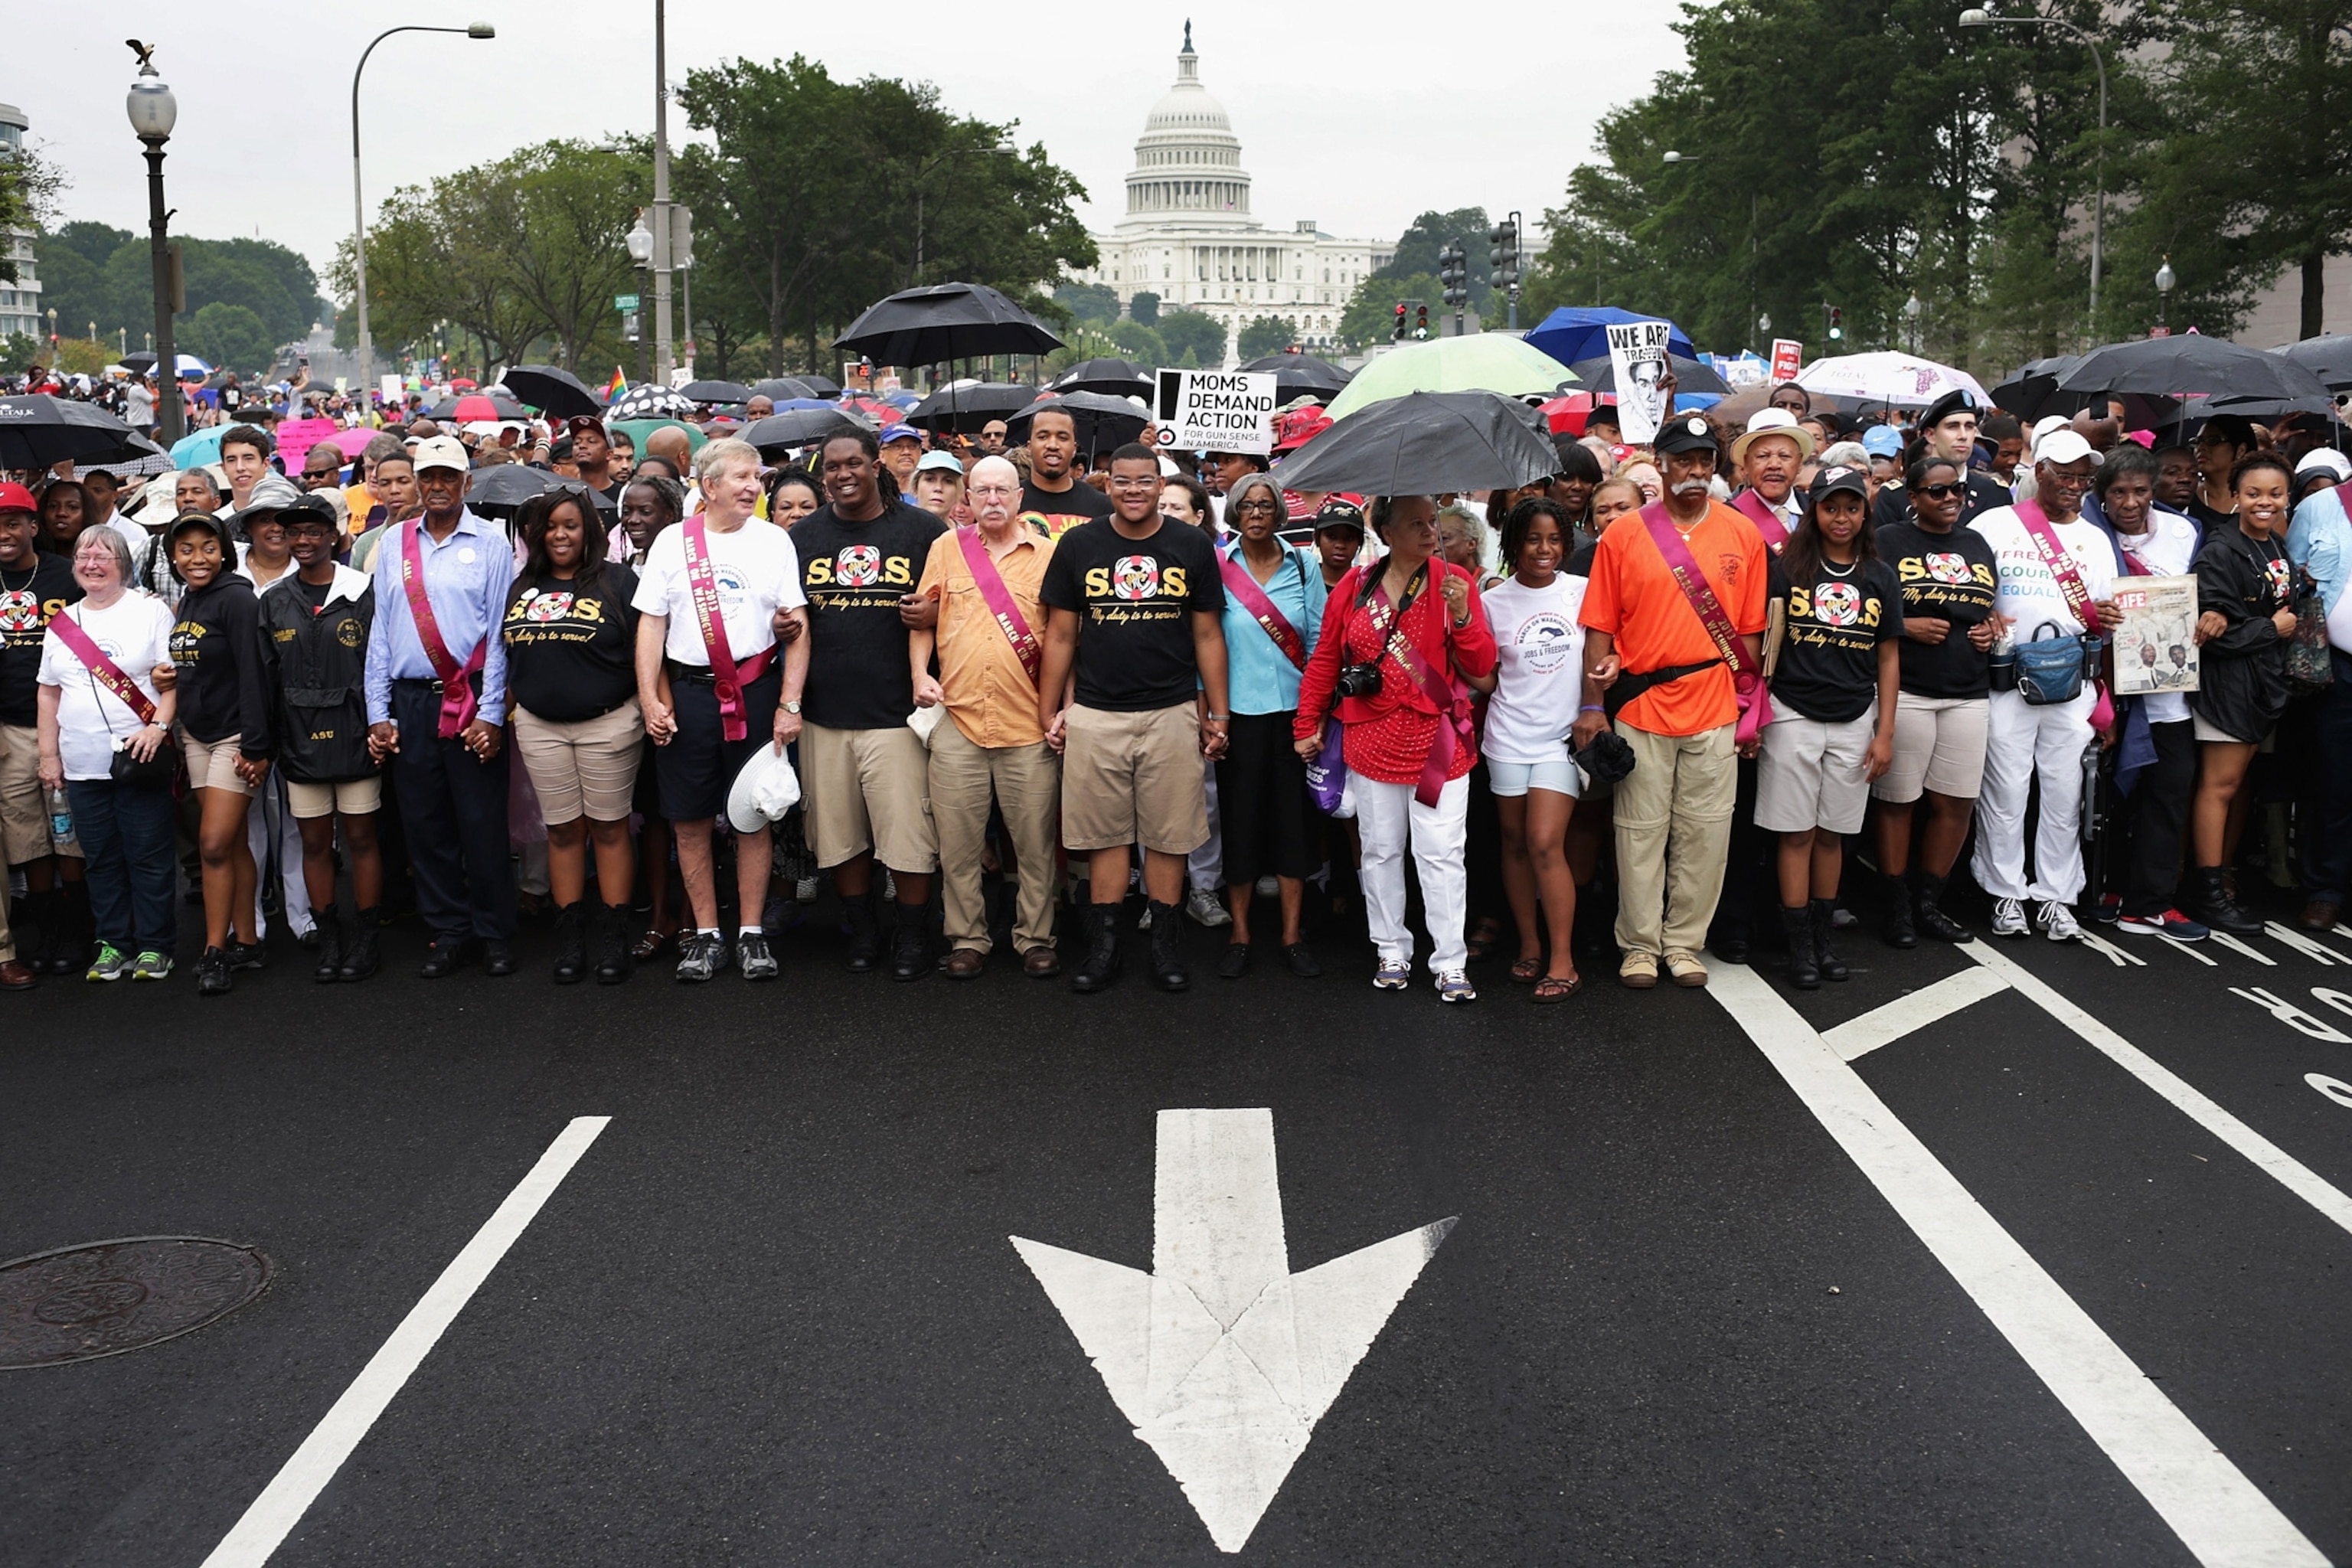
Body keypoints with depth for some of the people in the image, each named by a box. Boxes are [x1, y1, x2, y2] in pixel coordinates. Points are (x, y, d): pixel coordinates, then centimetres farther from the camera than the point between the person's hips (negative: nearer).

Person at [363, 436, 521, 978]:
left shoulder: (490, 541, 1)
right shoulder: (394, 543, 11)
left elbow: (499, 631, -2)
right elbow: (381, 630, 11)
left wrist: (490, 713, -8)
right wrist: (378, 713, 7)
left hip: (472, 701, -3)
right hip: (410, 702, 4)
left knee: (482, 825, -2)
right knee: (424, 825, 7)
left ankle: (494, 935, 11)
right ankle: (448, 933, 18)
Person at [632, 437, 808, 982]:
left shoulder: (774, 540, 5)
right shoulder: (672, 542, 6)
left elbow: (799, 628, 3)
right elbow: (650, 625, 6)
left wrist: (789, 704, -5)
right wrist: (650, 700, -3)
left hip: (756, 691, 0)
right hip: (687, 691, 1)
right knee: (690, 819, 4)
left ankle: (751, 933, 14)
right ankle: (706, 934, 16)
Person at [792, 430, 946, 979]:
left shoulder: (922, 529, 3)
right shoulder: (802, 535, 12)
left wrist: (936, 611, -14)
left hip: (897, 710, -3)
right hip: (825, 711, 3)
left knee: (908, 831, -3)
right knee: (840, 831, 9)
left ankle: (913, 935, 13)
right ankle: (862, 930, 25)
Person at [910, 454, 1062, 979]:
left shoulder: (1048, 554, 4)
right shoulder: (946, 548, 8)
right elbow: (921, 619, 13)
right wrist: (920, 674, -1)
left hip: (1030, 724, -1)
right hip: (958, 719, 1)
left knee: (1036, 842, 5)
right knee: (957, 844, 6)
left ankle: (1035, 939, 18)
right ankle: (968, 939, 19)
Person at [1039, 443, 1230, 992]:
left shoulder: (1192, 546, 4)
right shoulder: (1078, 544, 4)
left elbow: (1208, 636, 7)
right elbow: (1060, 635, 8)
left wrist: (1219, 714, 5)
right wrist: (1049, 711, 5)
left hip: (1172, 714, 0)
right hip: (1095, 715, 0)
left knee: (1169, 836, 5)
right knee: (1105, 835, 6)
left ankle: (1166, 944, 17)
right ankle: (1103, 943, 15)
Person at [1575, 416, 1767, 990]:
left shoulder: (1744, 535, 5)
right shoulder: (1623, 534, -1)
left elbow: (1750, 628, 8)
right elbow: (1600, 628, -1)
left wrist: (1753, 704, 5)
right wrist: (1593, 705, -4)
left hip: (1715, 711, 2)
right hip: (1640, 708, -1)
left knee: (1704, 834, 7)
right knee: (1640, 833, 6)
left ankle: (1684, 942, 20)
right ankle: (1640, 945, 18)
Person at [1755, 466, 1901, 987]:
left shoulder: (1880, 577, 6)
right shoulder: (1788, 569, -2)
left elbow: (1888, 658, 8)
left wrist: (1885, 733, 4)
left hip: (1854, 720, 2)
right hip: (1794, 716, -2)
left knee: (1832, 833, 9)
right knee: (1797, 833, 0)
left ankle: (1822, 936, 20)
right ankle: (1799, 945, 7)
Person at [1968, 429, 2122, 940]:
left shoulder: (2095, 539, 16)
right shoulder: (1995, 525, 3)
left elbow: (2099, 622, 19)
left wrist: (2105, 620, -4)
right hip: (2007, 680, -3)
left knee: (2065, 793, 4)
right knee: (2006, 789, -2)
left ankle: (2055, 895, 13)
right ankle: (2007, 893, 10)